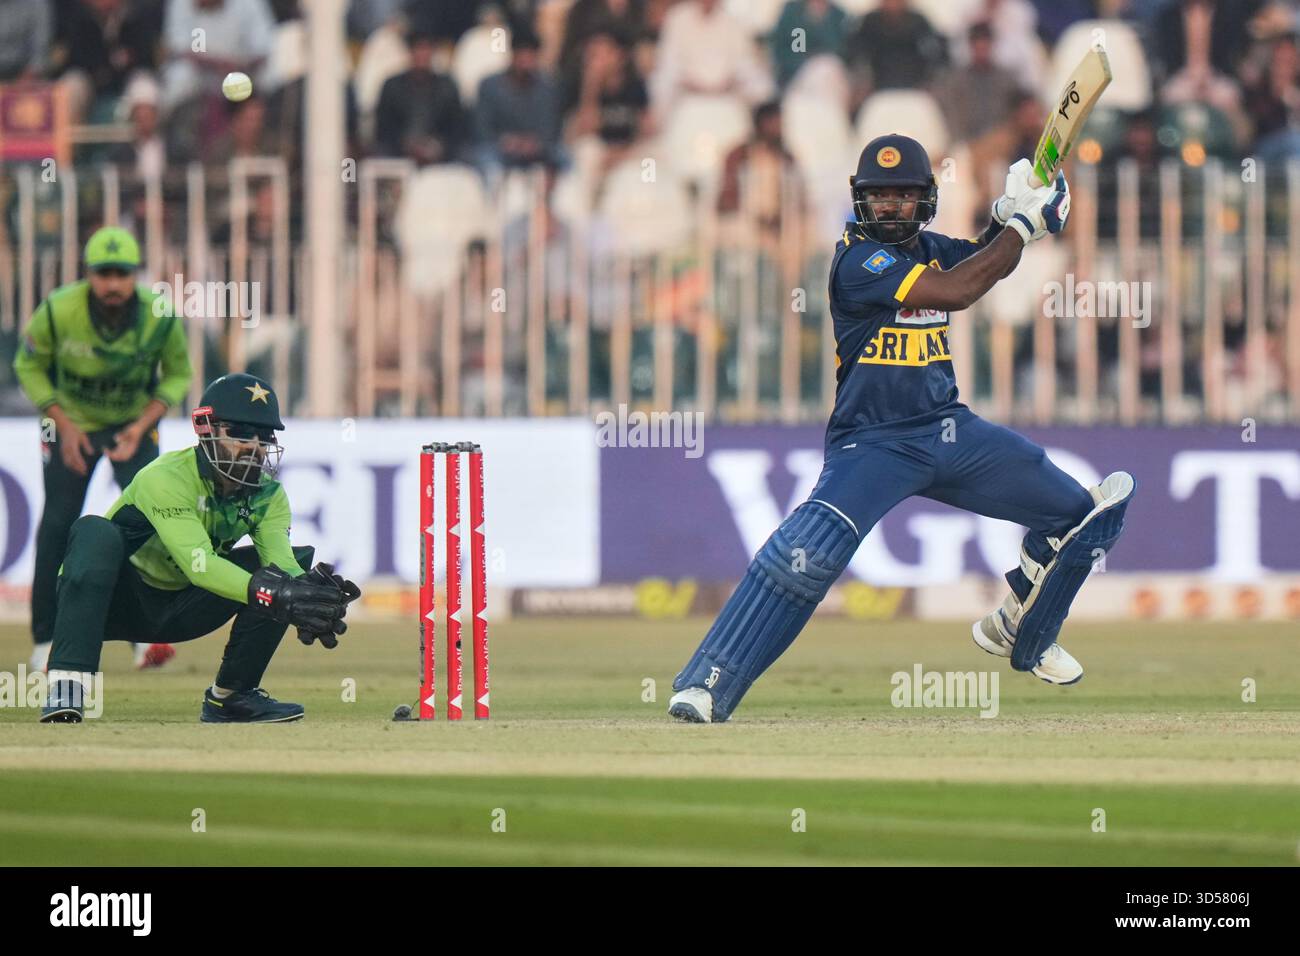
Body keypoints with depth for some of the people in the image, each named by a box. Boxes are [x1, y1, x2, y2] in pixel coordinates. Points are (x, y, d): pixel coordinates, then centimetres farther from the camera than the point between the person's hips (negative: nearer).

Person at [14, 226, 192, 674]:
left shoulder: (161, 315, -23)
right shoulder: (58, 311, -25)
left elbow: (177, 374, -5)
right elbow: (29, 365, -8)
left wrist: (142, 427, -18)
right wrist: (64, 426, -15)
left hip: (135, 422, 0)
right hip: (70, 422, 0)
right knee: (58, 523, -2)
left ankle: (146, 635, -15)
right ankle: (45, 640, 11)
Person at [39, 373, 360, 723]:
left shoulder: (268, 494, -4)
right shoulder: (167, 478, -25)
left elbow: (281, 562, -20)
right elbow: (199, 564, -37)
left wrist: (309, 592, -44)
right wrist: (276, 596, -50)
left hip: (180, 610, 6)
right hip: (122, 605, -6)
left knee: (301, 558, -6)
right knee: (96, 532, -37)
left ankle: (229, 695, -4)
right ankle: (66, 687, -44)